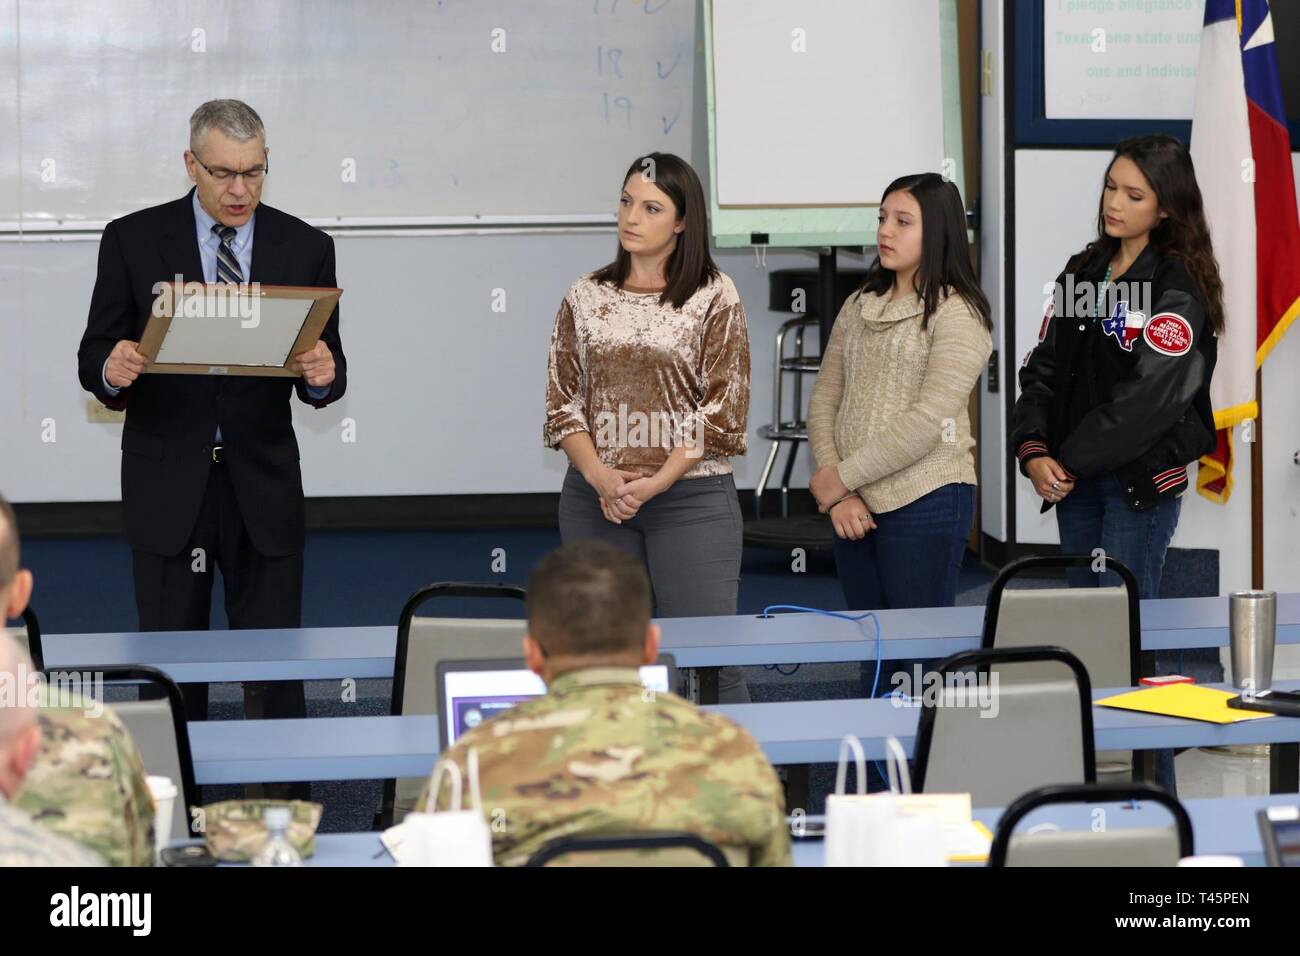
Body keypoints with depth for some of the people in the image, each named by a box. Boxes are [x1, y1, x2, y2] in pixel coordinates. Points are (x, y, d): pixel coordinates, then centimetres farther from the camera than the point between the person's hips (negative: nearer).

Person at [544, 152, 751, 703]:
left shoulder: (713, 297, -1)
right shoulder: (585, 297, 9)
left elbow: (722, 407, -5)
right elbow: (563, 400, 6)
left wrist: (656, 482, -13)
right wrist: (600, 477, -11)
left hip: (691, 497, -3)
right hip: (594, 500, 3)